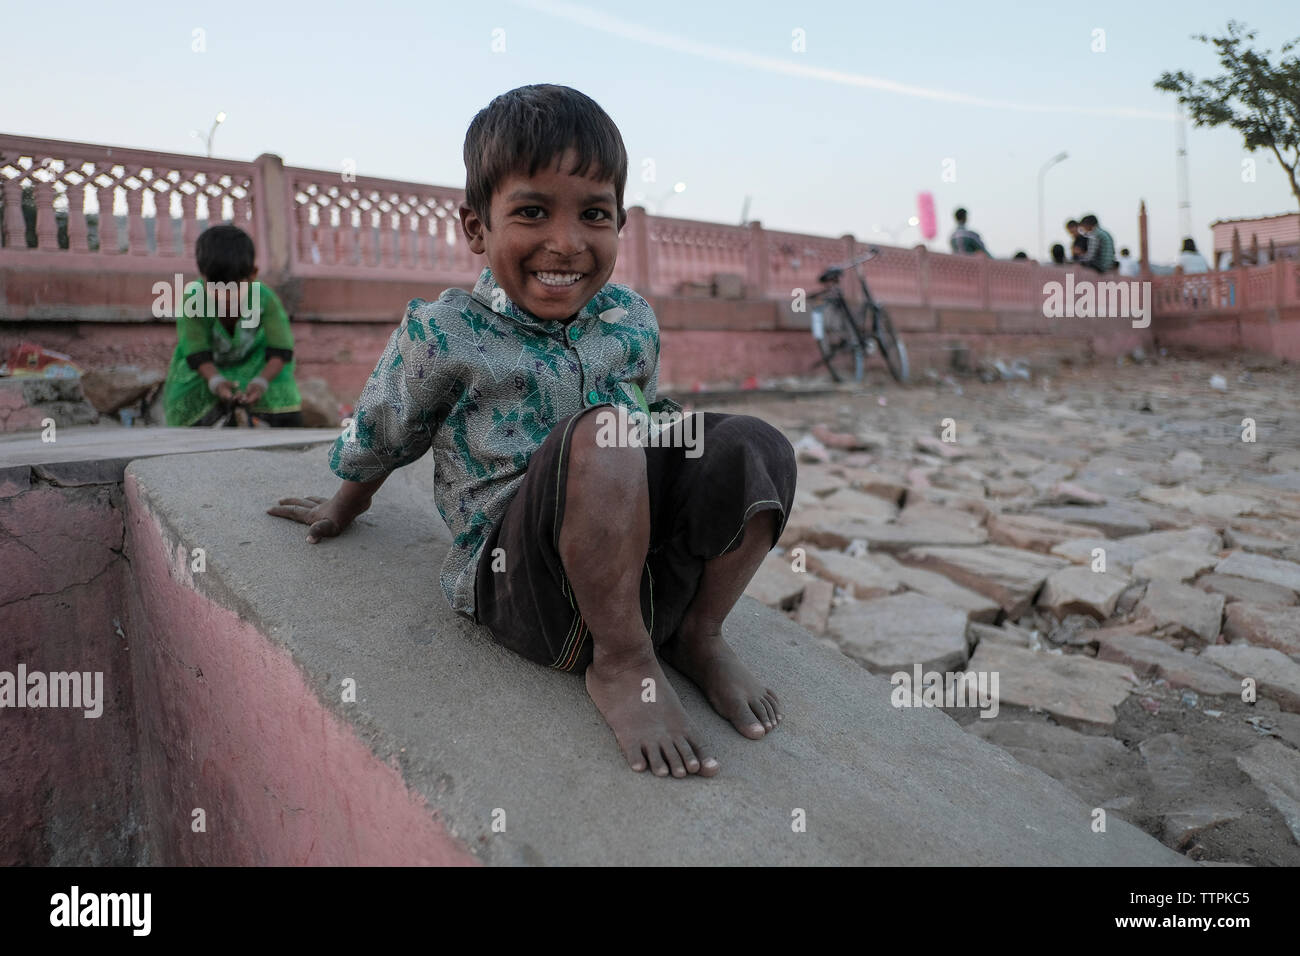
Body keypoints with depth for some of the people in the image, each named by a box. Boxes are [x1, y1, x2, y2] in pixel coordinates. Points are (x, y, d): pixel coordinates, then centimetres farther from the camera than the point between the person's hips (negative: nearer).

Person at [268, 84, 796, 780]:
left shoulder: (633, 324, 4)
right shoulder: (443, 335, -7)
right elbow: (378, 438, 12)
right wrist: (345, 509, 29)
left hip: (647, 570, 5)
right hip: (520, 585, -4)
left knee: (752, 447, -19)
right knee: (596, 432, -34)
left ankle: (699, 634, -1)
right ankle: (621, 663, -19)